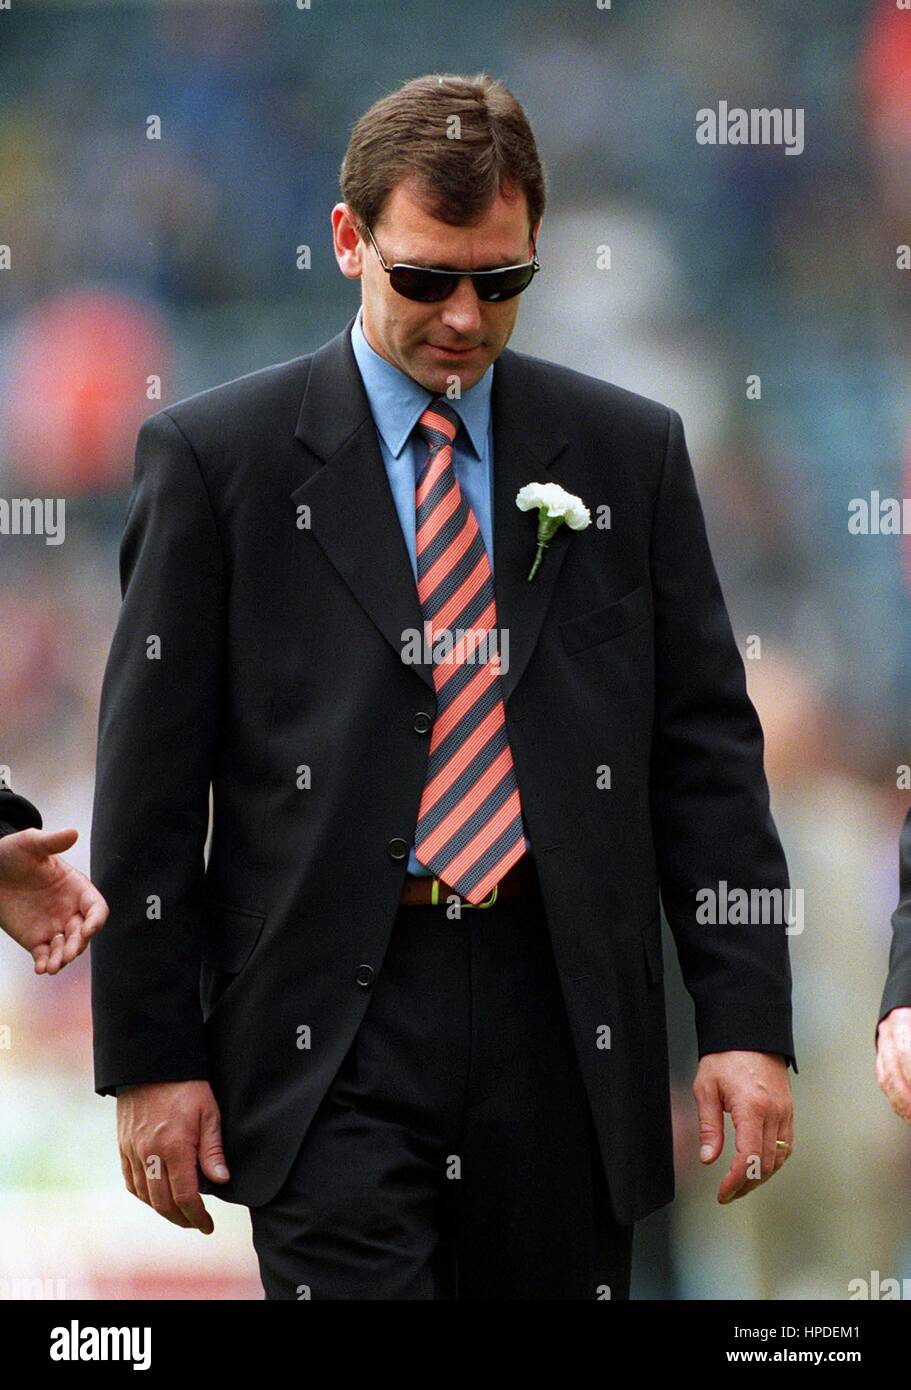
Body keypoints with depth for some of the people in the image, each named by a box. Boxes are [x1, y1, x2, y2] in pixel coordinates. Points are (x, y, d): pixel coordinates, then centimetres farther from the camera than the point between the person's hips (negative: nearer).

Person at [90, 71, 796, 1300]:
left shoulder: (630, 452, 10)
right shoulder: (216, 455, 3)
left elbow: (707, 748, 9)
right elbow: (150, 776, 2)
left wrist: (747, 1018, 1)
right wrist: (151, 1057, -3)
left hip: (564, 1020, 3)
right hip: (330, 1036, -3)